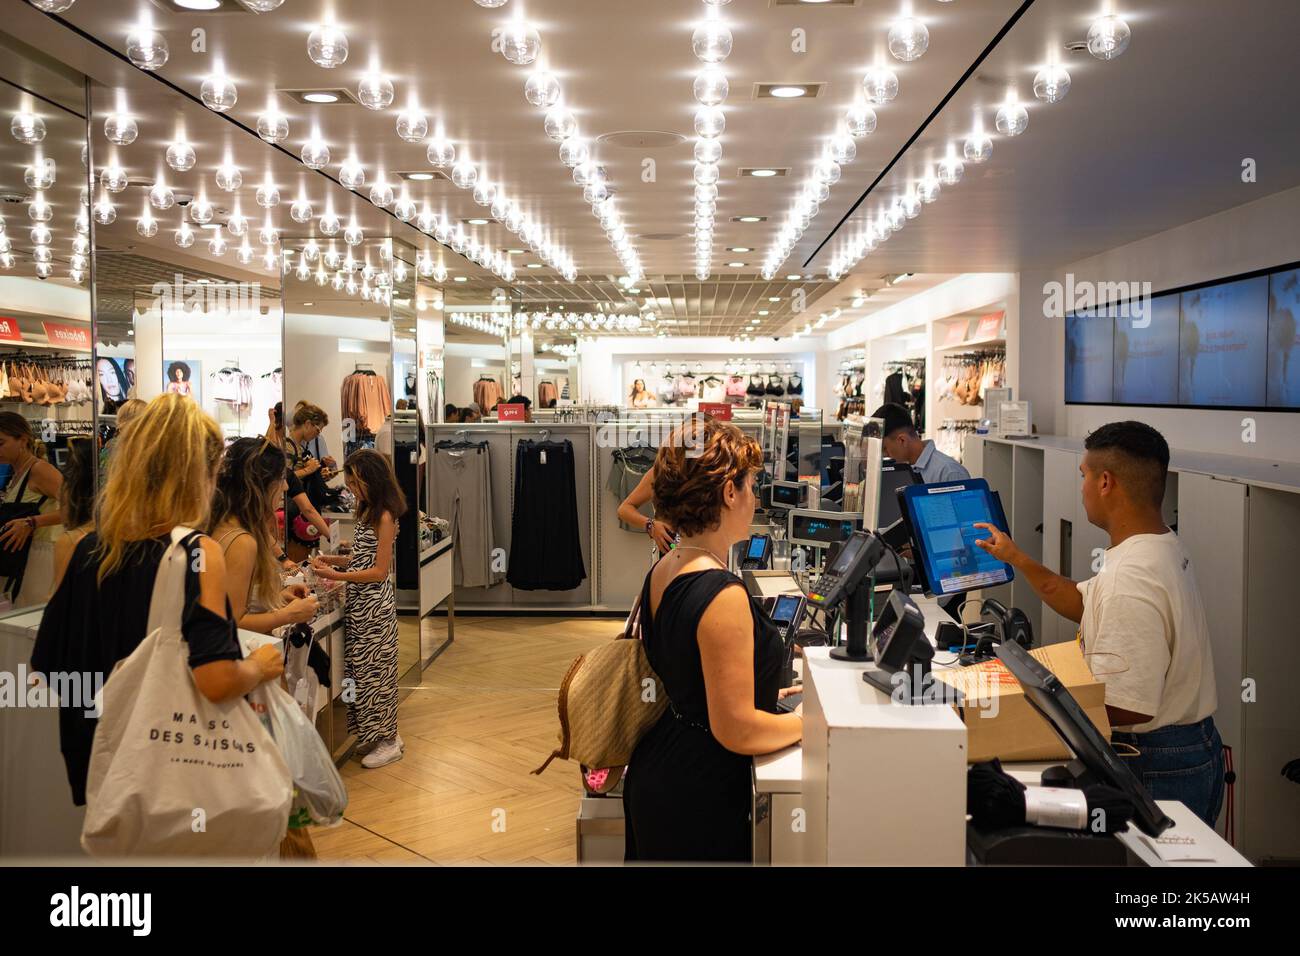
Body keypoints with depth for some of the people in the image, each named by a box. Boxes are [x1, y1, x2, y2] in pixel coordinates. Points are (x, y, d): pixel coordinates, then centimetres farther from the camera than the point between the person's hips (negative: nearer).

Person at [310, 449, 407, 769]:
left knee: (375, 669, 1)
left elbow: (379, 571, -19)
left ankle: (389, 741, 13)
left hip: (375, 604, -9)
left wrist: (336, 575, -20)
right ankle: (376, 733, 27)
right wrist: (332, 559, 5)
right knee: (361, 667, 14)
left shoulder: (384, 517, -17)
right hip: (359, 601, 9)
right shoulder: (368, 512, 10)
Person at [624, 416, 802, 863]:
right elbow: (737, 731, -23)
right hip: (697, 804, -9)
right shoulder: (722, 595, -27)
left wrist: (758, 695, 17)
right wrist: (814, 720, -10)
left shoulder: (662, 570, 1)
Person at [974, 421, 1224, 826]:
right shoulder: (1162, 547, 7)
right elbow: (1083, 603, 21)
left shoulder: (1131, 579, -28)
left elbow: (1126, 707, -30)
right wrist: (1017, 559, 21)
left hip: (1156, 771, -10)